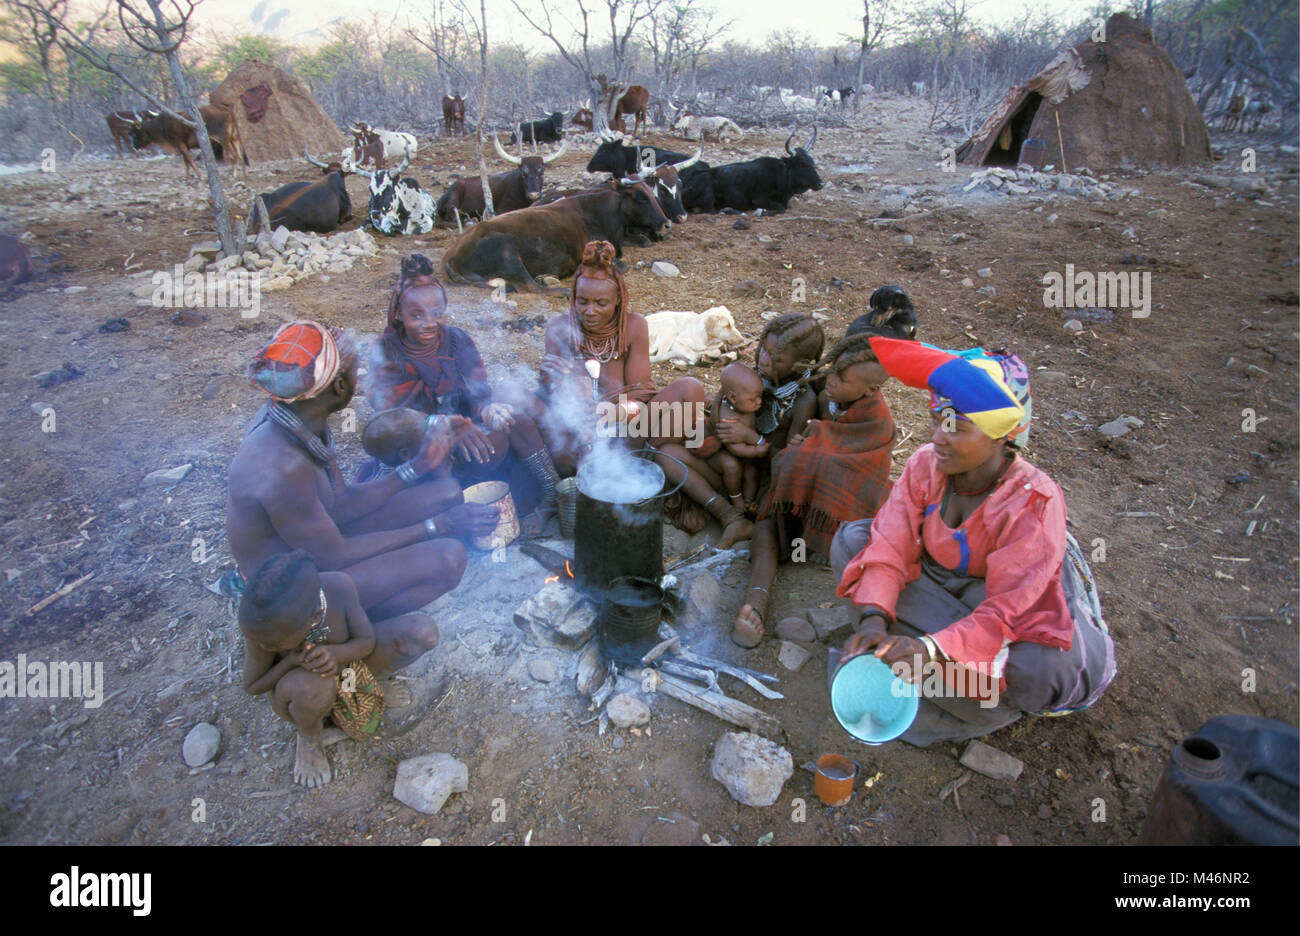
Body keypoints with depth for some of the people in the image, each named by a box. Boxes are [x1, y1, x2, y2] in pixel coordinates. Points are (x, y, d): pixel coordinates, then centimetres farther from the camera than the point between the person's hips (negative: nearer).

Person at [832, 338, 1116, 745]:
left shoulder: (1034, 501, -29)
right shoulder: (925, 466, -17)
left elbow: (1006, 609, -32)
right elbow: (890, 547, -20)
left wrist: (930, 648, -47)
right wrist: (874, 617, -38)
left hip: (1025, 605, -5)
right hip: (942, 582, 5)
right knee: (850, 541, -20)